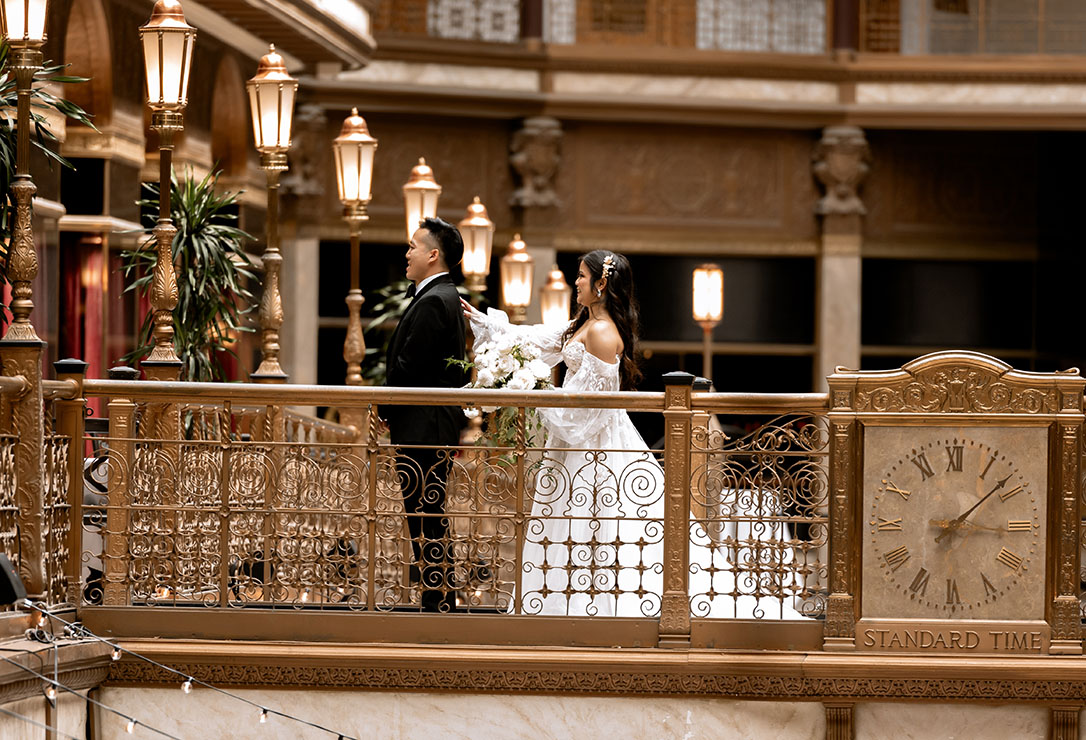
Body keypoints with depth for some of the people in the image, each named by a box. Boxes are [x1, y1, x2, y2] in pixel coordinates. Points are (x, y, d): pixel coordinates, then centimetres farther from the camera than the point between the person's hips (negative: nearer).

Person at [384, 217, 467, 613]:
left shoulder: (433, 302, -16)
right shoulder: (446, 296, 16)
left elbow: (408, 368, -18)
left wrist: (385, 409, -4)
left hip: (422, 429, -11)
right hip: (435, 428, 11)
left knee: (426, 523, -7)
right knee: (432, 522, 14)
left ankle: (436, 605, -5)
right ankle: (441, 604, 18)